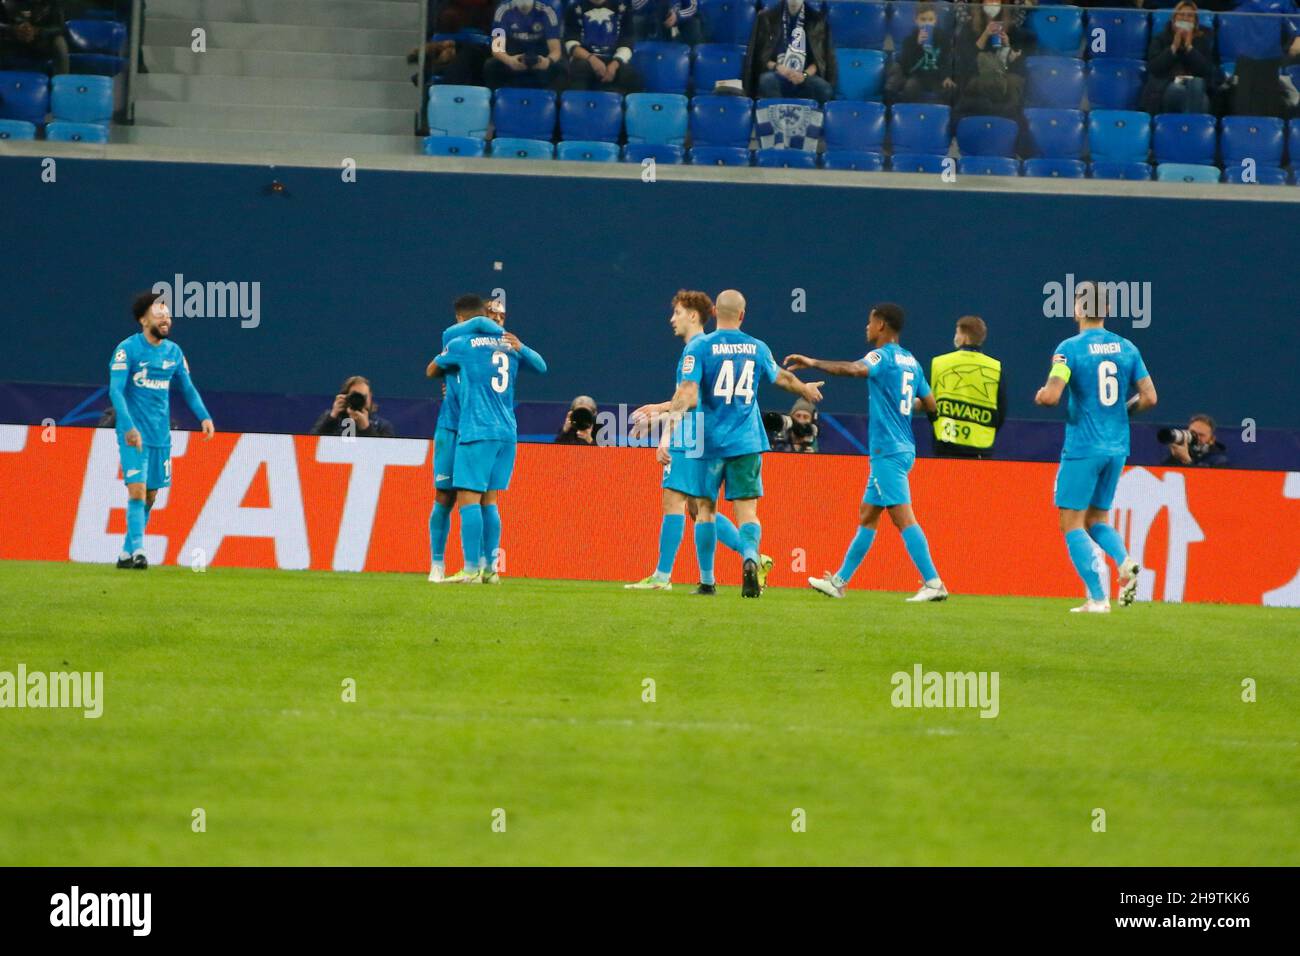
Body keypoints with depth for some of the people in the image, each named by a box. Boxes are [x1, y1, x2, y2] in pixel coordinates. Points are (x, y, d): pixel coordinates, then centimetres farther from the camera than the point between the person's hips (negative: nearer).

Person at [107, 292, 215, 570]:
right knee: (137, 491, -16)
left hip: (160, 435, 6)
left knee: (150, 496, 7)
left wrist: (204, 416, 0)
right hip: (134, 435, -6)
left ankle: (127, 553, 17)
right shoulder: (128, 349, -8)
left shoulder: (173, 352, 10)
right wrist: (128, 427, -27)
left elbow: (188, 388, 16)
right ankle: (136, 550, -18)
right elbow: (116, 391, -15)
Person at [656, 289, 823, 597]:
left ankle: (707, 581, 13)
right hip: (746, 442, 1)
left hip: (709, 441, -1)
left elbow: (685, 393, -16)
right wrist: (806, 388, 45)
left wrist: (667, 435, -19)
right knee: (747, 511, 0)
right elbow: (782, 378, 24)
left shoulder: (699, 347, -6)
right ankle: (750, 558, -29)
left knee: (706, 508, 12)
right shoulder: (757, 349, 5)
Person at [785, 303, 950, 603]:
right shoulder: (911, 362, 15)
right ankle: (839, 581, 23)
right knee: (867, 515, 15)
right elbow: (930, 405, 18)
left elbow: (854, 369, -31)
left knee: (903, 517, -12)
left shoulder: (883, 356, -10)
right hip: (903, 449, 9)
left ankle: (933, 584, -18)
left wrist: (812, 363, -28)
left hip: (888, 451, -9)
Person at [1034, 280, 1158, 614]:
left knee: (1072, 523, 2)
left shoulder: (1070, 349, -10)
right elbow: (1149, 397, 4)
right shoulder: (1126, 348, 5)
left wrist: (1040, 397, 3)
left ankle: (1097, 597, -8)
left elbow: (1051, 396, -20)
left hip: (1082, 448, -6)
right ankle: (1125, 561, -11)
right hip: (1117, 448, 6)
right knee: (1096, 518, 19)